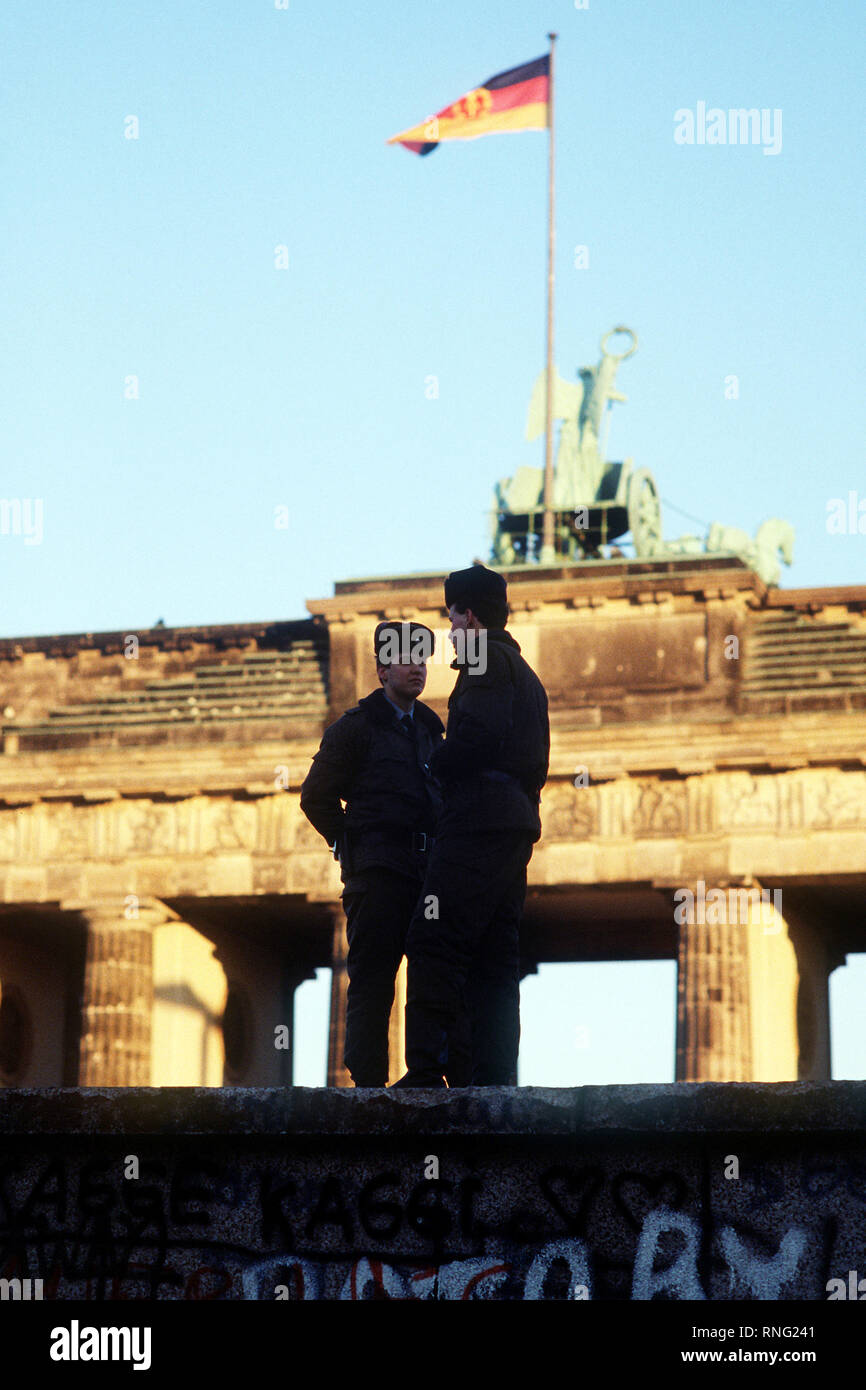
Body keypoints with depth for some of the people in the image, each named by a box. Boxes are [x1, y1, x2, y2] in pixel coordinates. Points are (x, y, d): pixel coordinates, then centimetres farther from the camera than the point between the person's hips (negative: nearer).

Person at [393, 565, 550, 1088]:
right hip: (517, 820, 10)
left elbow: (476, 735, -16)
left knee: (435, 942, -16)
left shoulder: (487, 661, -2)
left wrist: (435, 767, -2)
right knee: (495, 956, 6)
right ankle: (494, 1079, 1)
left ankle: (426, 1070, -25)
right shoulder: (526, 675, 27)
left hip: (479, 820, -10)